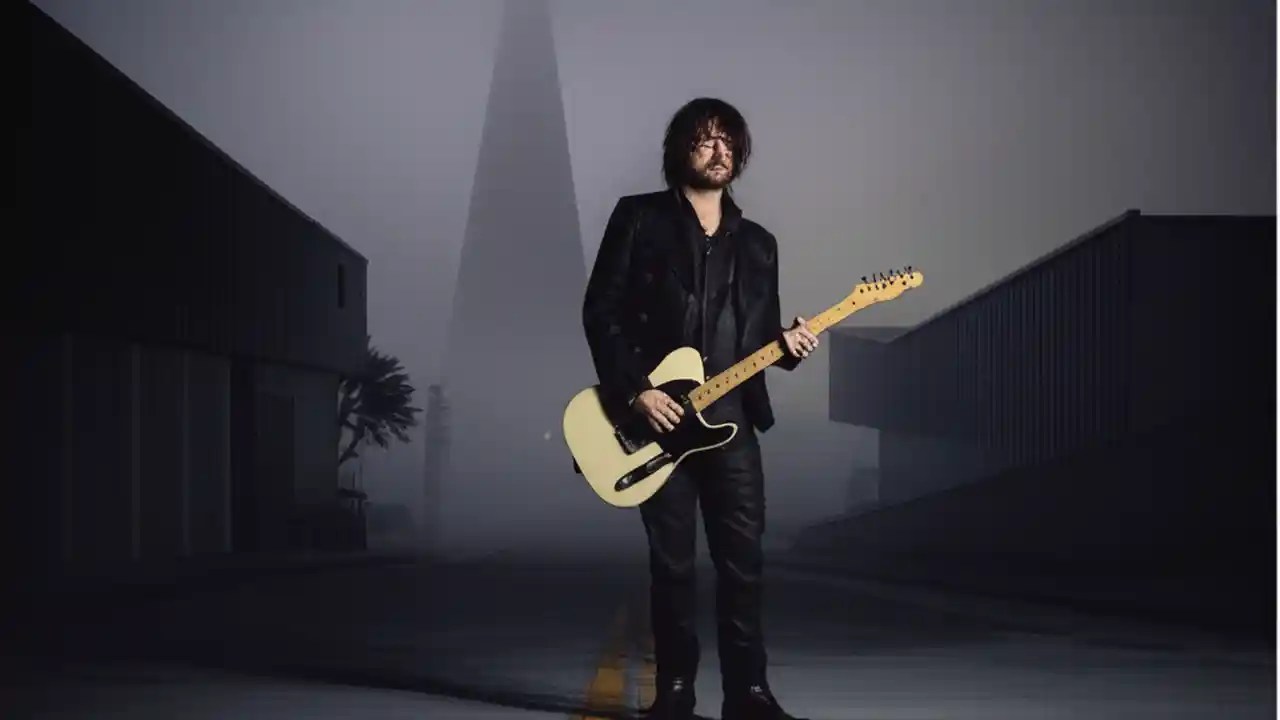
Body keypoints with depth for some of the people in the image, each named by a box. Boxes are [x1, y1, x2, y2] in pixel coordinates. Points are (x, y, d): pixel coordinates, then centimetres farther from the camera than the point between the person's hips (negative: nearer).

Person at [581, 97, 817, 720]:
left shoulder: (756, 243, 16)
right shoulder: (638, 217, 2)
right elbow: (600, 311, -3)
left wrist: (786, 344, -4)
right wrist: (633, 389, -12)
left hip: (730, 419, 3)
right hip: (657, 418, -3)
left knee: (743, 559, -1)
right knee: (672, 564, 2)